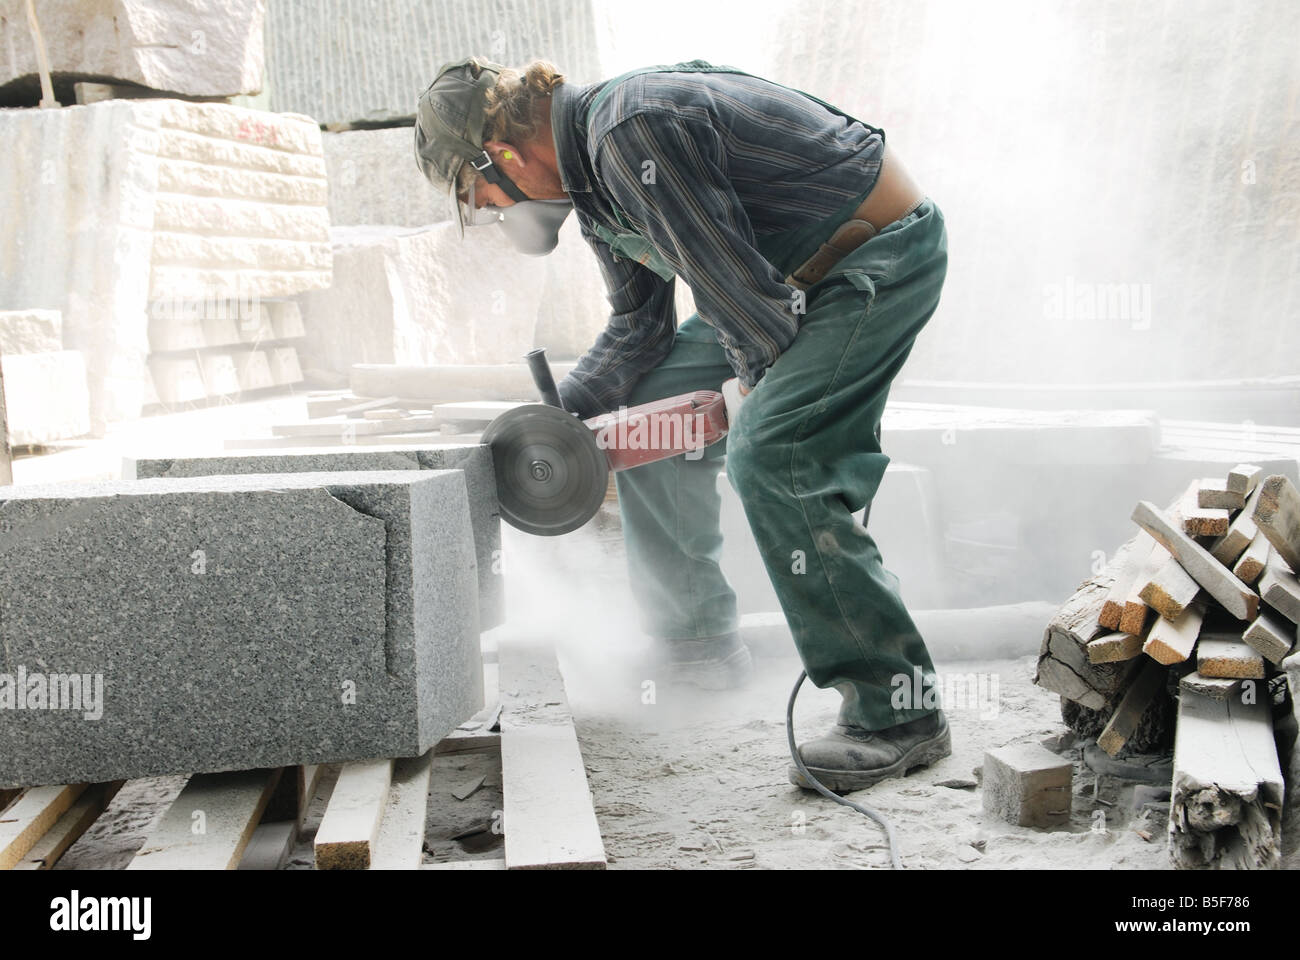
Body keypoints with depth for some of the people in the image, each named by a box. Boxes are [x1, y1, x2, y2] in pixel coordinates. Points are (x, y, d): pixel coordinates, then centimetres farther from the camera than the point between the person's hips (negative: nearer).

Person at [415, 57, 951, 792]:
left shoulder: (633, 130, -26)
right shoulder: (591, 173, 7)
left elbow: (727, 276, -23)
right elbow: (639, 328, 15)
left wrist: (761, 381, -5)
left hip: (887, 249, -10)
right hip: (800, 275, 10)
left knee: (770, 453, -25)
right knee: (648, 410, 11)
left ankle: (901, 711, -16)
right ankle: (699, 642, 24)